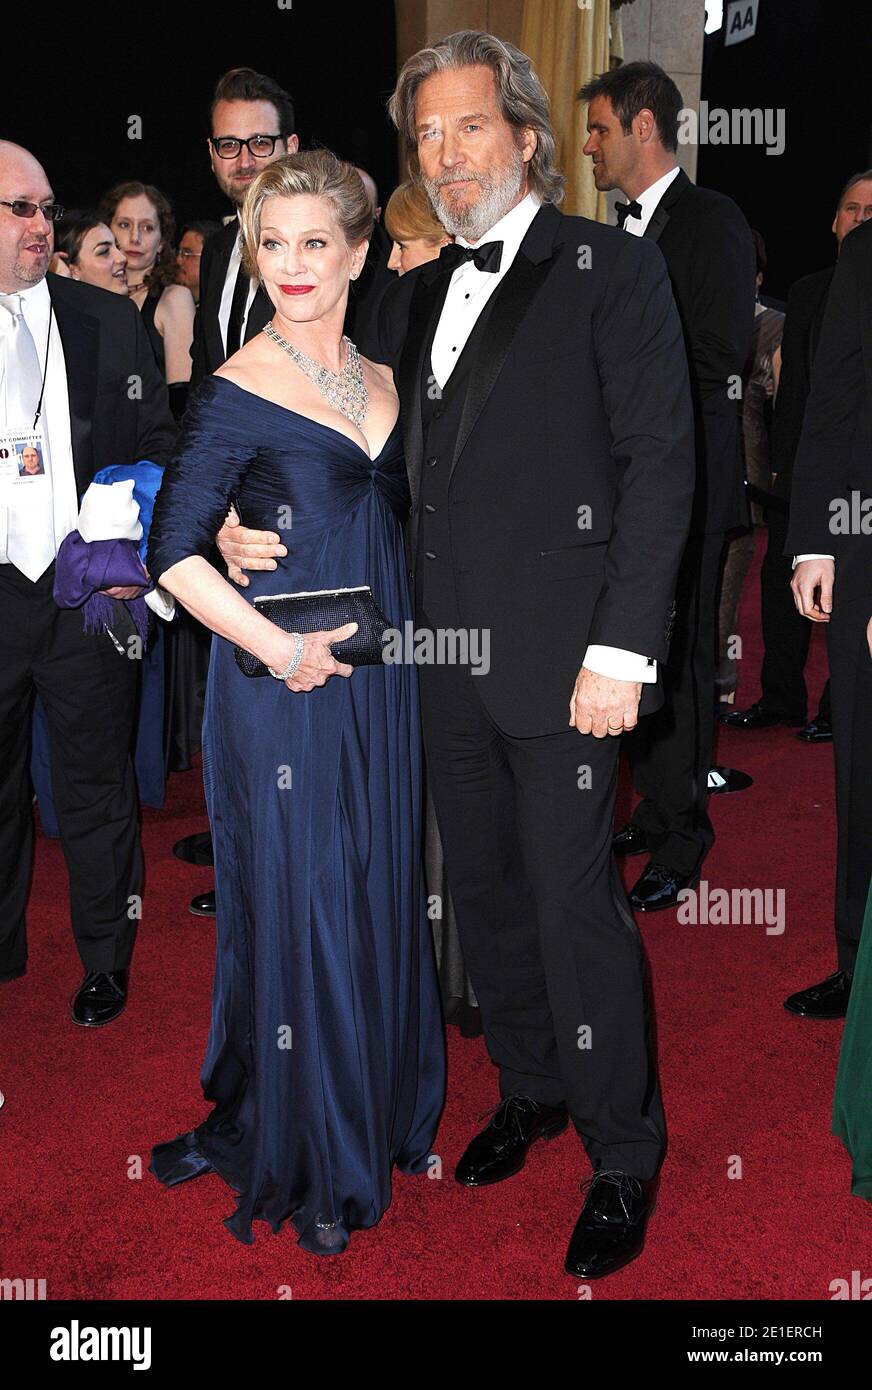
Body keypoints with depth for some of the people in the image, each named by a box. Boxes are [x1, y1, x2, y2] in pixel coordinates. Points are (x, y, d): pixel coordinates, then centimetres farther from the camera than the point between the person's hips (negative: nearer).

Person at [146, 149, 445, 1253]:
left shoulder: (380, 377, 10)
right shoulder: (239, 391, -9)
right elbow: (173, 549, -14)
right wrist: (277, 647, -18)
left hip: (380, 675, 6)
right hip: (286, 682, -6)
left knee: (379, 893, 15)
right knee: (297, 904, 4)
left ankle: (379, 1111, 35)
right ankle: (298, 1157, 23)